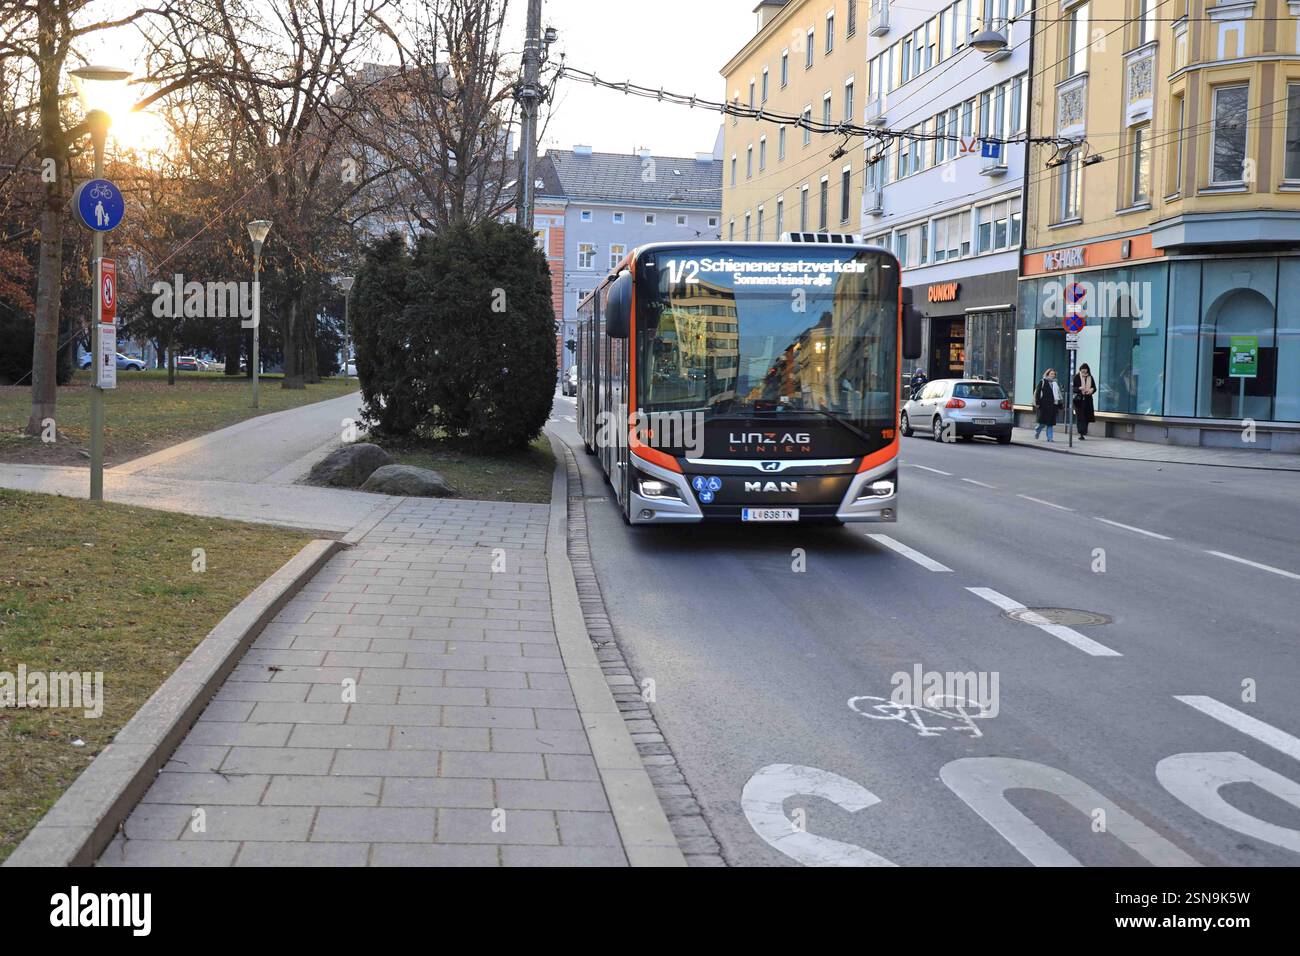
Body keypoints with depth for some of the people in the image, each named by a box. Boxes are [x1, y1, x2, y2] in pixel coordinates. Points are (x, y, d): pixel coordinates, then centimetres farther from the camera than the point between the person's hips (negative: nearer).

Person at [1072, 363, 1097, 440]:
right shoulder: (1076, 377, -2)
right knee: (1080, 417, -9)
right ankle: (1081, 433, -10)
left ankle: (1084, 433, 15)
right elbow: (1072, 388, -3)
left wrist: (1091, 390, -9)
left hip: (1088, 399, 3)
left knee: (1086, 417, 3)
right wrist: (1079, 388, -21)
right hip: (1079, 399, -3)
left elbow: (1094, 388, 13)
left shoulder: (1090, 378, 7)